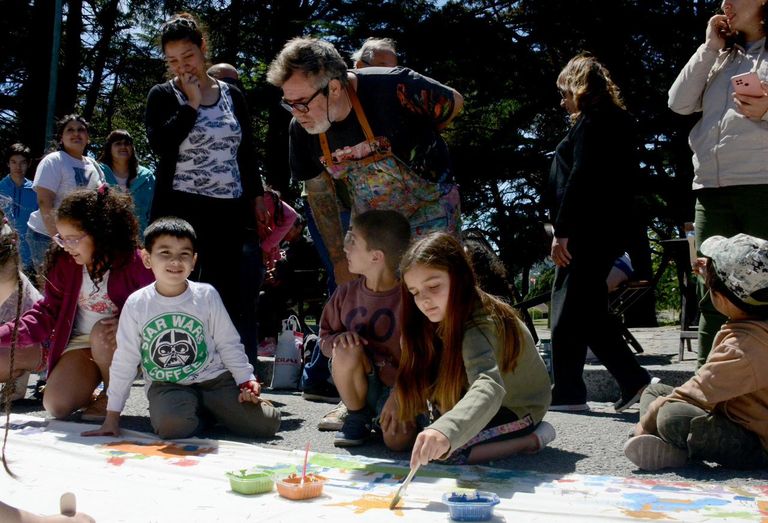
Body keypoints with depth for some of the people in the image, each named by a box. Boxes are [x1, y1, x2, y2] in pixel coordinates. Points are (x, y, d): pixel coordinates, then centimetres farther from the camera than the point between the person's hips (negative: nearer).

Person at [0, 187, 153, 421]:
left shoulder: (132, 261, -18)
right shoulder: (63, 262, -4)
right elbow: (48, 312, -1)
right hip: (82, 343, 3)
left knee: (101, 332, -36)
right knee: (56, 405, -17)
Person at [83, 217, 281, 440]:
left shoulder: (207, 295, -5)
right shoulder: (136, 304, -6)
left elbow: (229, 345, 4)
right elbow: (124, 362, 1)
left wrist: (247, 381, -8)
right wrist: (112, 417, 2)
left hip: (214, 378, 1)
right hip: (166, 385, 0)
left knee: (267, 424, -16)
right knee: (171, 425, -34)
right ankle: (199, 412, 1)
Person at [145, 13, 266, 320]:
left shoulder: (232, 95, 11)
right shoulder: (163, 96, 2)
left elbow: (247, 152, 16)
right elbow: (159, 144, -14)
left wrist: (257, 196, 13)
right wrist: (191, 103, -11)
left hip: (229, 209, 3)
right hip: (180, 208, -2)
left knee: (225, 289, 5)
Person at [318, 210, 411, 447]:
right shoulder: (346, 293, -2)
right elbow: (325, 337, 9)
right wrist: (340, 339, -15)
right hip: (361, 384, 4)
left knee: (396, 439, -29)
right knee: (346, 351, -28)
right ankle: (357, 417, -3)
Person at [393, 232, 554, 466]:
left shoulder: (477, 328, -33)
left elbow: (490, 388, -51)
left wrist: (446, 431, -67)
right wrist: (401, 402, -19)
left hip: (518, 411, -8)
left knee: (448, 451, -27)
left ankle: (533, 439, -9)